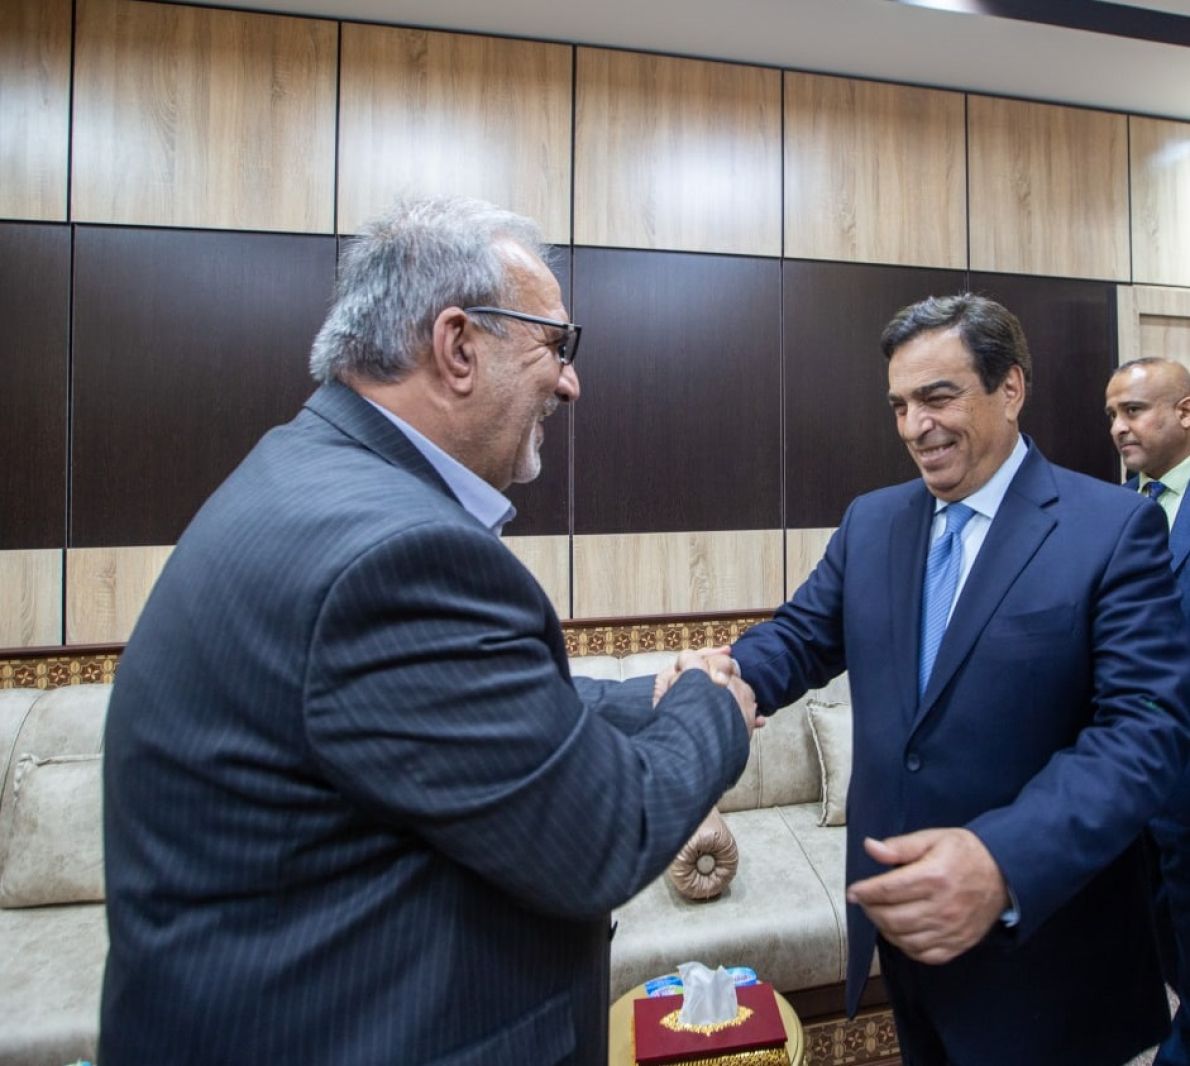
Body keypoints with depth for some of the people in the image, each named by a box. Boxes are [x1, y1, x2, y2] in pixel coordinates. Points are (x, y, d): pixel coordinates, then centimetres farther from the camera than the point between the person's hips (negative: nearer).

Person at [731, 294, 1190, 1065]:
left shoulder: (1116, 529, -13)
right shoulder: (870, 521, 2)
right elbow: (801, 635, 1)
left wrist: (1004, 862, -35)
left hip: (1039, 934, -4)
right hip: (898, 904, 5)